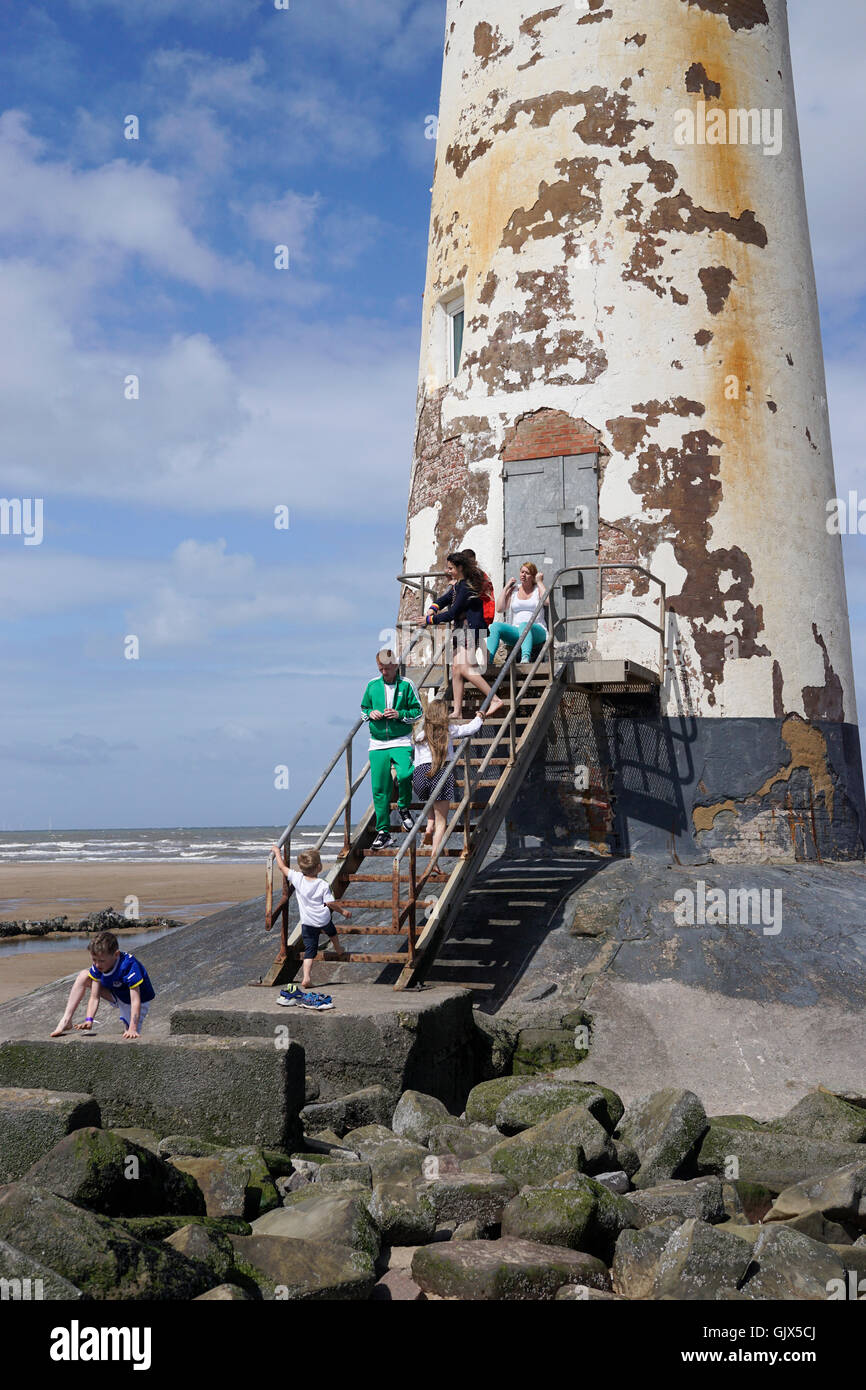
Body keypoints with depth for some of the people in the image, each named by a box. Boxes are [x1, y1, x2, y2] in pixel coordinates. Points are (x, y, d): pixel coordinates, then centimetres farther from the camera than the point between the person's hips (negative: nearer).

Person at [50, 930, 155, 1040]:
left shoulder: (129, 965, -38)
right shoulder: (98, 965, -21)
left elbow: (135, 1001, -39)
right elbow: (94, 997, -18)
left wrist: (133, 1029, -46)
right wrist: (89, 1020, -32)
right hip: (116, 996, 5)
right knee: (83, 976, -11)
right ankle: (66, 1021, -9)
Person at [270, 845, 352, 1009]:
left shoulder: (297, 878, -11)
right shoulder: (323, 885, -16)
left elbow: (282, 867, 0)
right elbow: (331, 903, -12)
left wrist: (277, 851, 14)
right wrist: (343, 911, 5)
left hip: (307, 922, 1)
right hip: (324, 919, -1)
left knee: (310, 950, 6)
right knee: (332, 932, 32)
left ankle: (306, 977, -6)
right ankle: (340, 952, 54)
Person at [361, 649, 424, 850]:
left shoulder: (406, 685, 0)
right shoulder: (372, 686, 9)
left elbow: (418, 711, 3)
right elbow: (363, 709, 20)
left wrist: (400, 714, -13)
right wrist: (370, 713, -3)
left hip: (401, 742, -3)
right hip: (377, 744, 3)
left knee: (405, 775, -25)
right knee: (379, 788, 0)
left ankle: (404, 808, 7)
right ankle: (383, 832, 9)